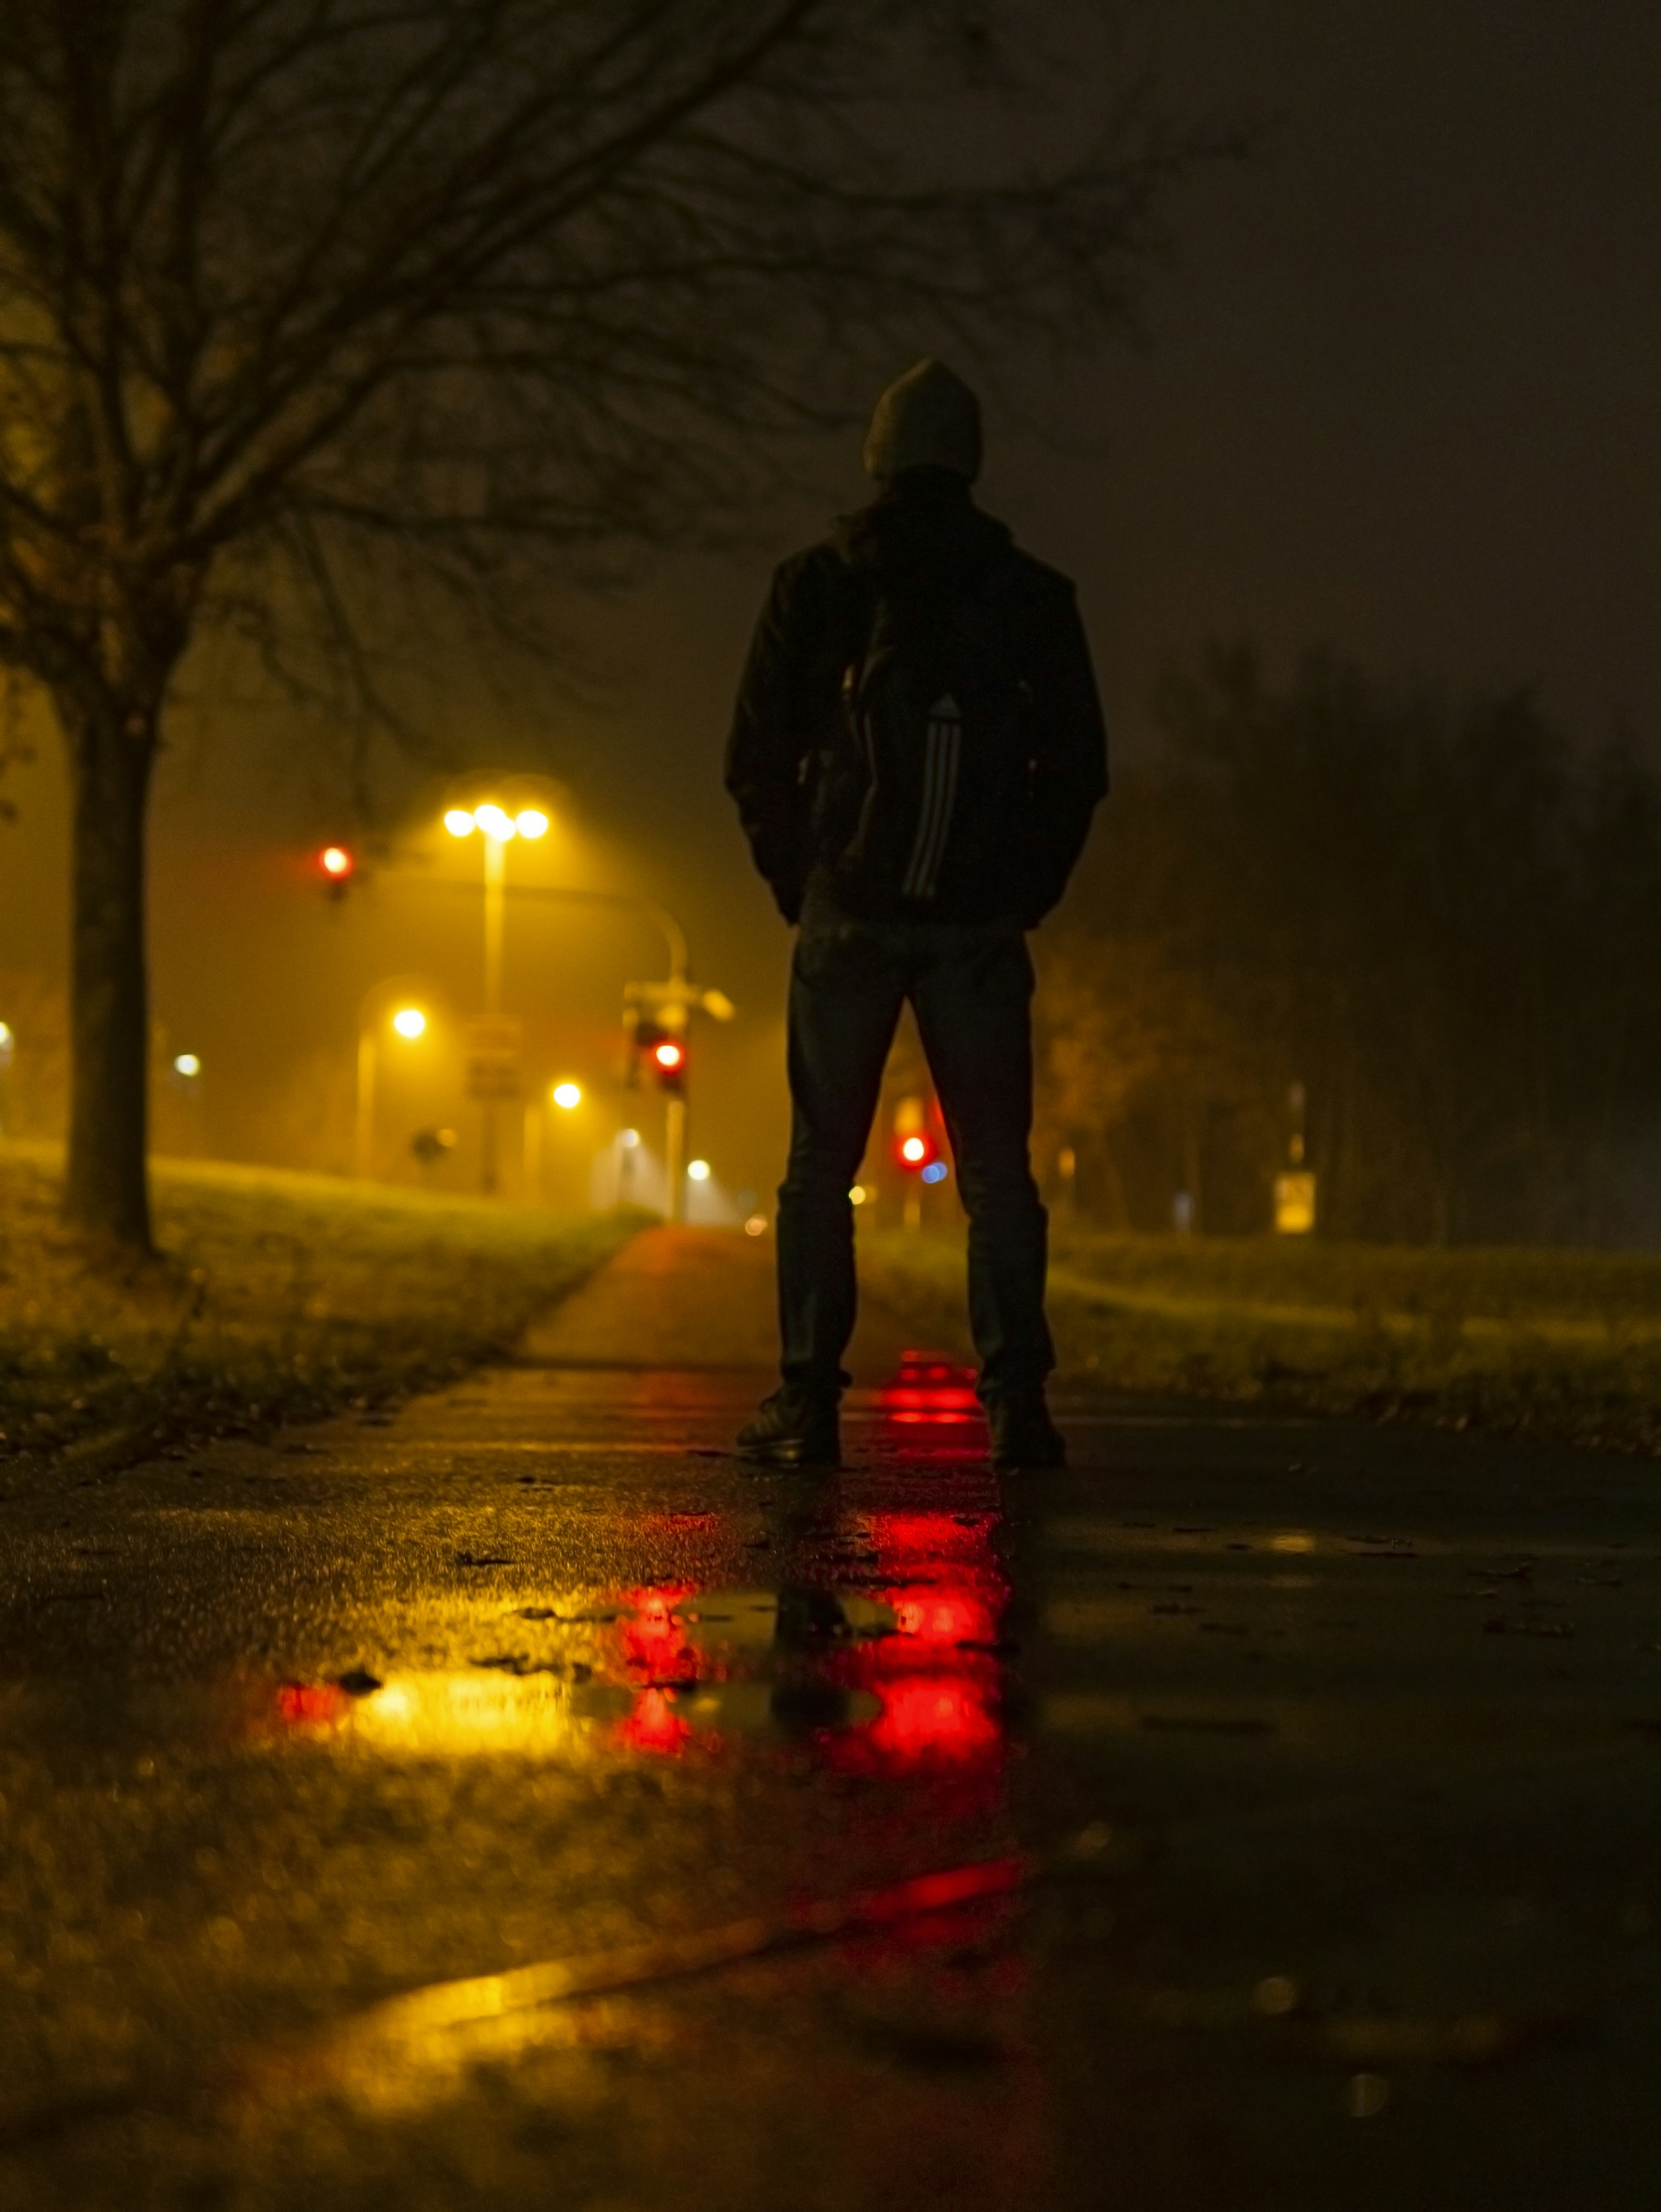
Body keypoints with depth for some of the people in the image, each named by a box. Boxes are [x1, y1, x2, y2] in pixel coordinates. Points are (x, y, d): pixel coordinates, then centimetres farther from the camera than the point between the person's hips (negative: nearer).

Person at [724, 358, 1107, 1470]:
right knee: (997, 1169, 3)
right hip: (980, 926, 1)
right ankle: (1017, 1401, -5)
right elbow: (1078, 769, 6)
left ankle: (808, 1405, 1)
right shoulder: (1032, 597, 4)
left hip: (848, 918, -1)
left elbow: (757, 762, 2)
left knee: (822, 1166, 5)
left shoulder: (814, 587, 1)